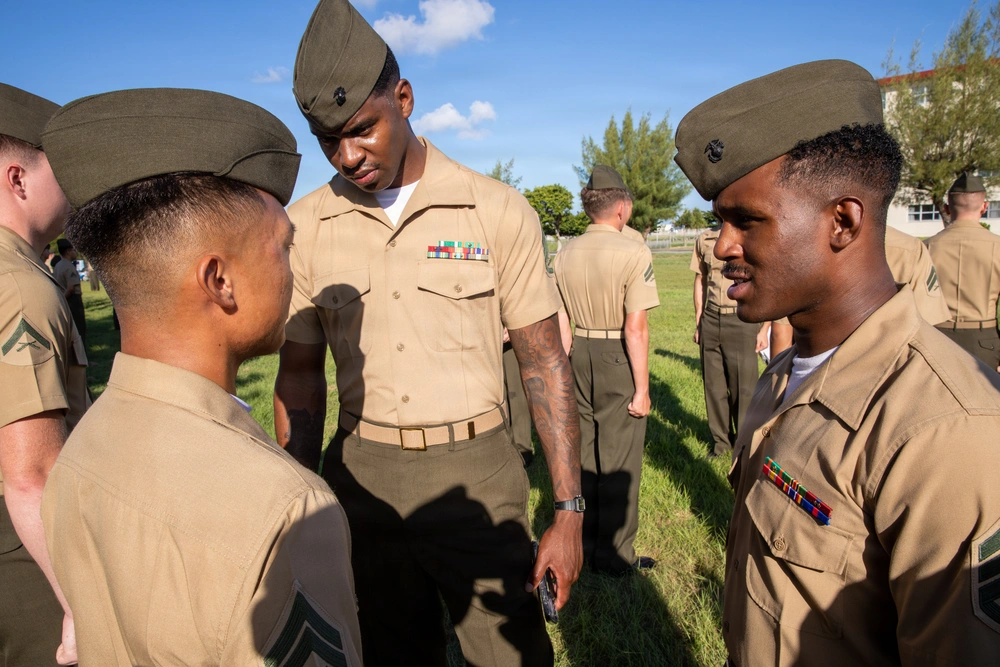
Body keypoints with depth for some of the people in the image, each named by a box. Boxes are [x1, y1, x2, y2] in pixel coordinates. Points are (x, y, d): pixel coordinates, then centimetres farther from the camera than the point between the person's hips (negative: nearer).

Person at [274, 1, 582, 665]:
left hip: (475, 472, -1)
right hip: (362, 475, 2)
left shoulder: (499, 211, -6)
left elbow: (545, 363, -4)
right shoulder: (306, 226, 0)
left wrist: (569, 512, -6)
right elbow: (301, 370, 7)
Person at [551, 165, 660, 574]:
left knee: (582, 453, 17)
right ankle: (614, 553, 18)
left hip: (578, 355, 6)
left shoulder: (565, 254, 3)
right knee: (618, 459, 6)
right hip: (618, 358, -6)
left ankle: (584, 542, 31)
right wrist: (642, 388, -12)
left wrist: (563, 371, 14)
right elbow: (635, 328, -18)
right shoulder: (633, 253, -14)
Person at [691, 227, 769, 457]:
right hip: (711, 319, 4)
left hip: (742, 319, -3)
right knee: (714, 384, 8)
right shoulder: (704, 239, 9)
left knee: (744, 386, 0)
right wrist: (698, 323, 12)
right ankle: (721, 440, 23)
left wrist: (764, 329, -5)